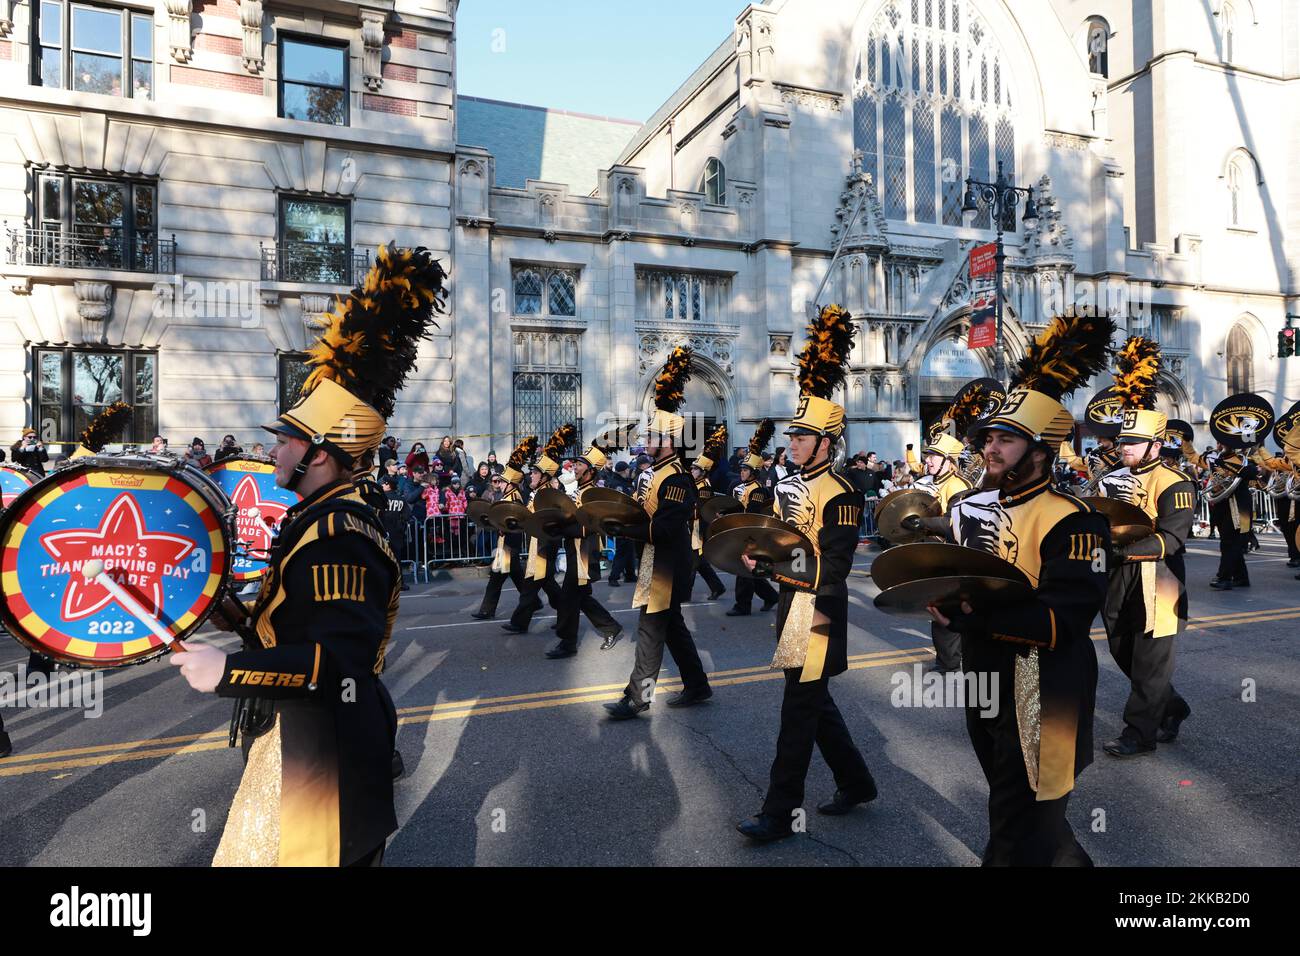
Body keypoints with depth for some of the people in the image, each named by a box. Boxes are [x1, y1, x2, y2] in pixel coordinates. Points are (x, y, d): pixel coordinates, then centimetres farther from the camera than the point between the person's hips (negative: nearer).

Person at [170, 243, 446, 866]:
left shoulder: (339, 533, -25)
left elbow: (342, 660, -31)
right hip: (304, 728, 10)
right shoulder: (316, 517, 7)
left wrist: (227, 670, -28)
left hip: (328, 744, -10)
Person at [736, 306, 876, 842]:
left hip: (817, 613, -9)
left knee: (800, 708, -2)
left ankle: (779, 813, 8)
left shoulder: (839, 497, -14)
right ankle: (856, 782, 35)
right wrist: (760, 562, -2)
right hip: (790, 604, 9)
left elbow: (835, 566, -18)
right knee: (814, 701, 18)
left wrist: (820, 615, -20)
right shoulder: (789, 487, 11)